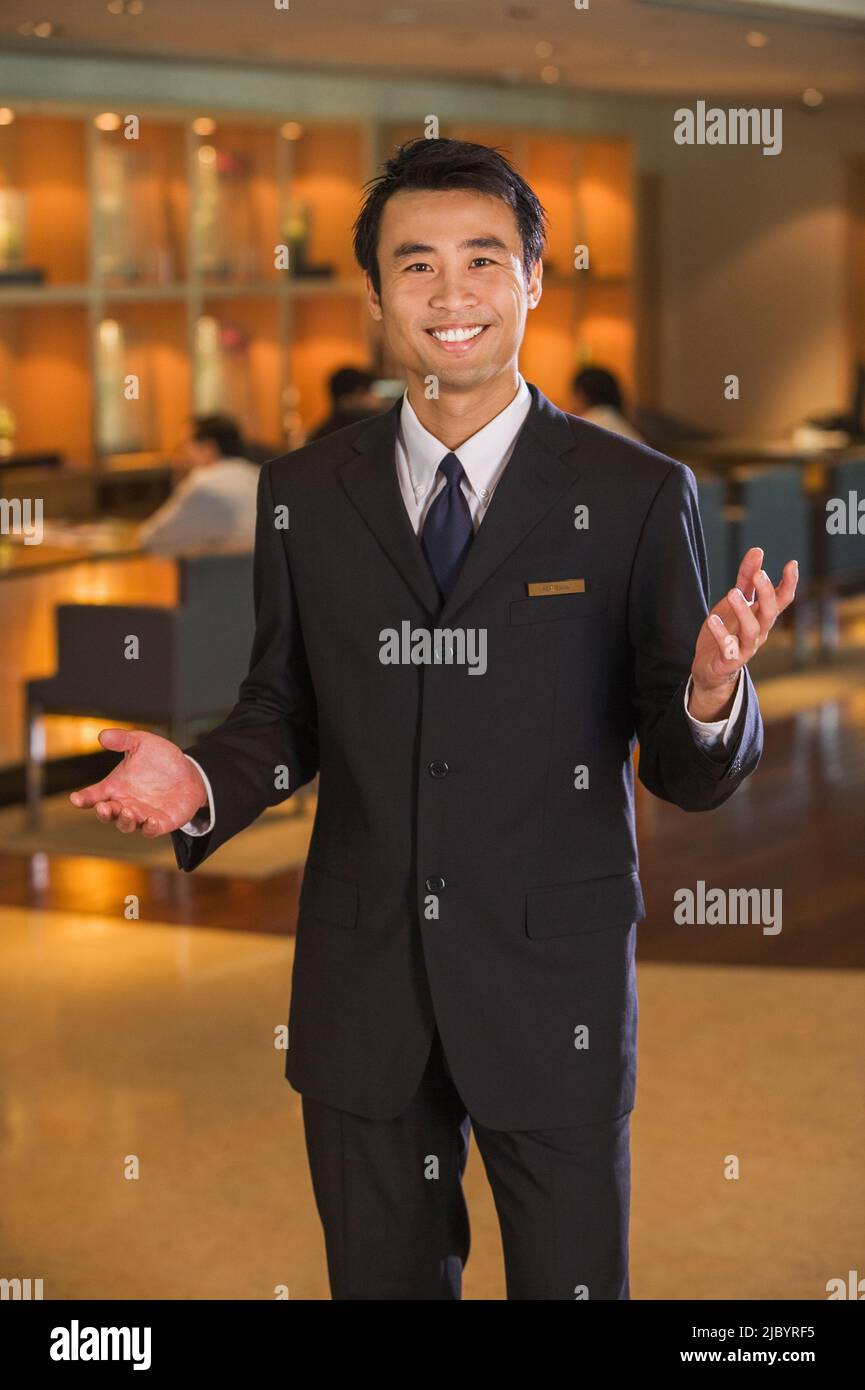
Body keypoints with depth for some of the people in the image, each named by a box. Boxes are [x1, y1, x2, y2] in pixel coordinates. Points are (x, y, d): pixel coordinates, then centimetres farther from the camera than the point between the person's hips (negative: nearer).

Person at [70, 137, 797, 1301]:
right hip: (362, 988, 3)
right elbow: (284, 715, 10)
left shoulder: (635, 496, -5)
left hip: (551, 987, -2)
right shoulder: (306, 495, 3)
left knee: (572, 1283, 11)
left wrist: (711, 697, -28)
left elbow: (690, 774, -5)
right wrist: (202, 785, -11)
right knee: (382, 1280, 18)